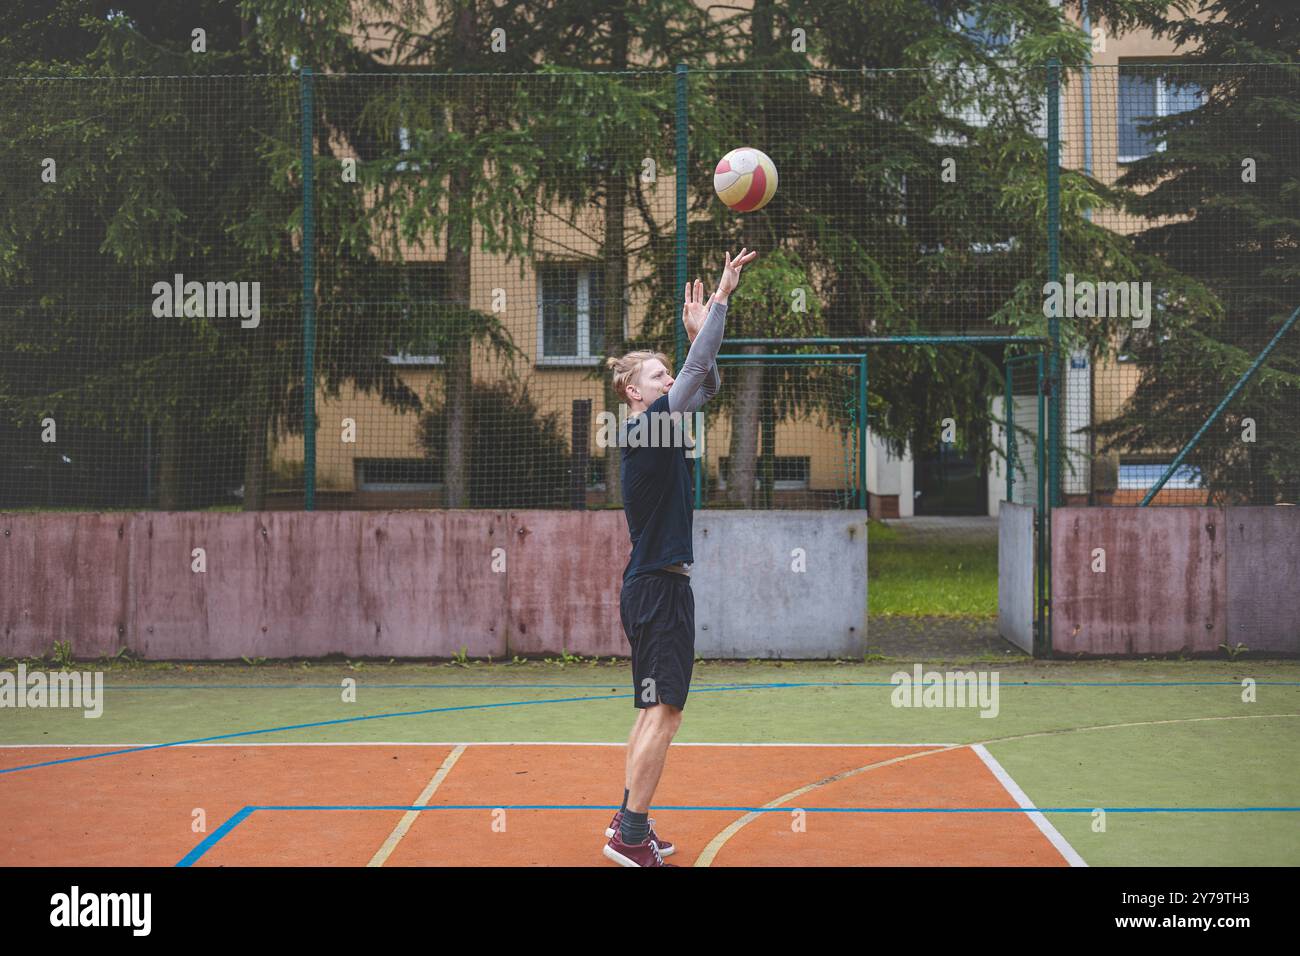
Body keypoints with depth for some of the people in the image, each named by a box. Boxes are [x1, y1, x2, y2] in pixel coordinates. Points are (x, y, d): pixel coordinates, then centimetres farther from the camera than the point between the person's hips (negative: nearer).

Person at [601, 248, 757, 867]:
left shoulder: (658, 429, 14)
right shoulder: (644, 427, -11)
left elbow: (706, 383, 22)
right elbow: (697, 375, -19)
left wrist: (699, 333, 10)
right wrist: (721, 299, -18)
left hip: (654, 587, 10)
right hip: (658, 587, -10)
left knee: (655, 710, 14)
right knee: (663, 710, -10)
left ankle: (629, 820, 20)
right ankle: (630, 834, -8)